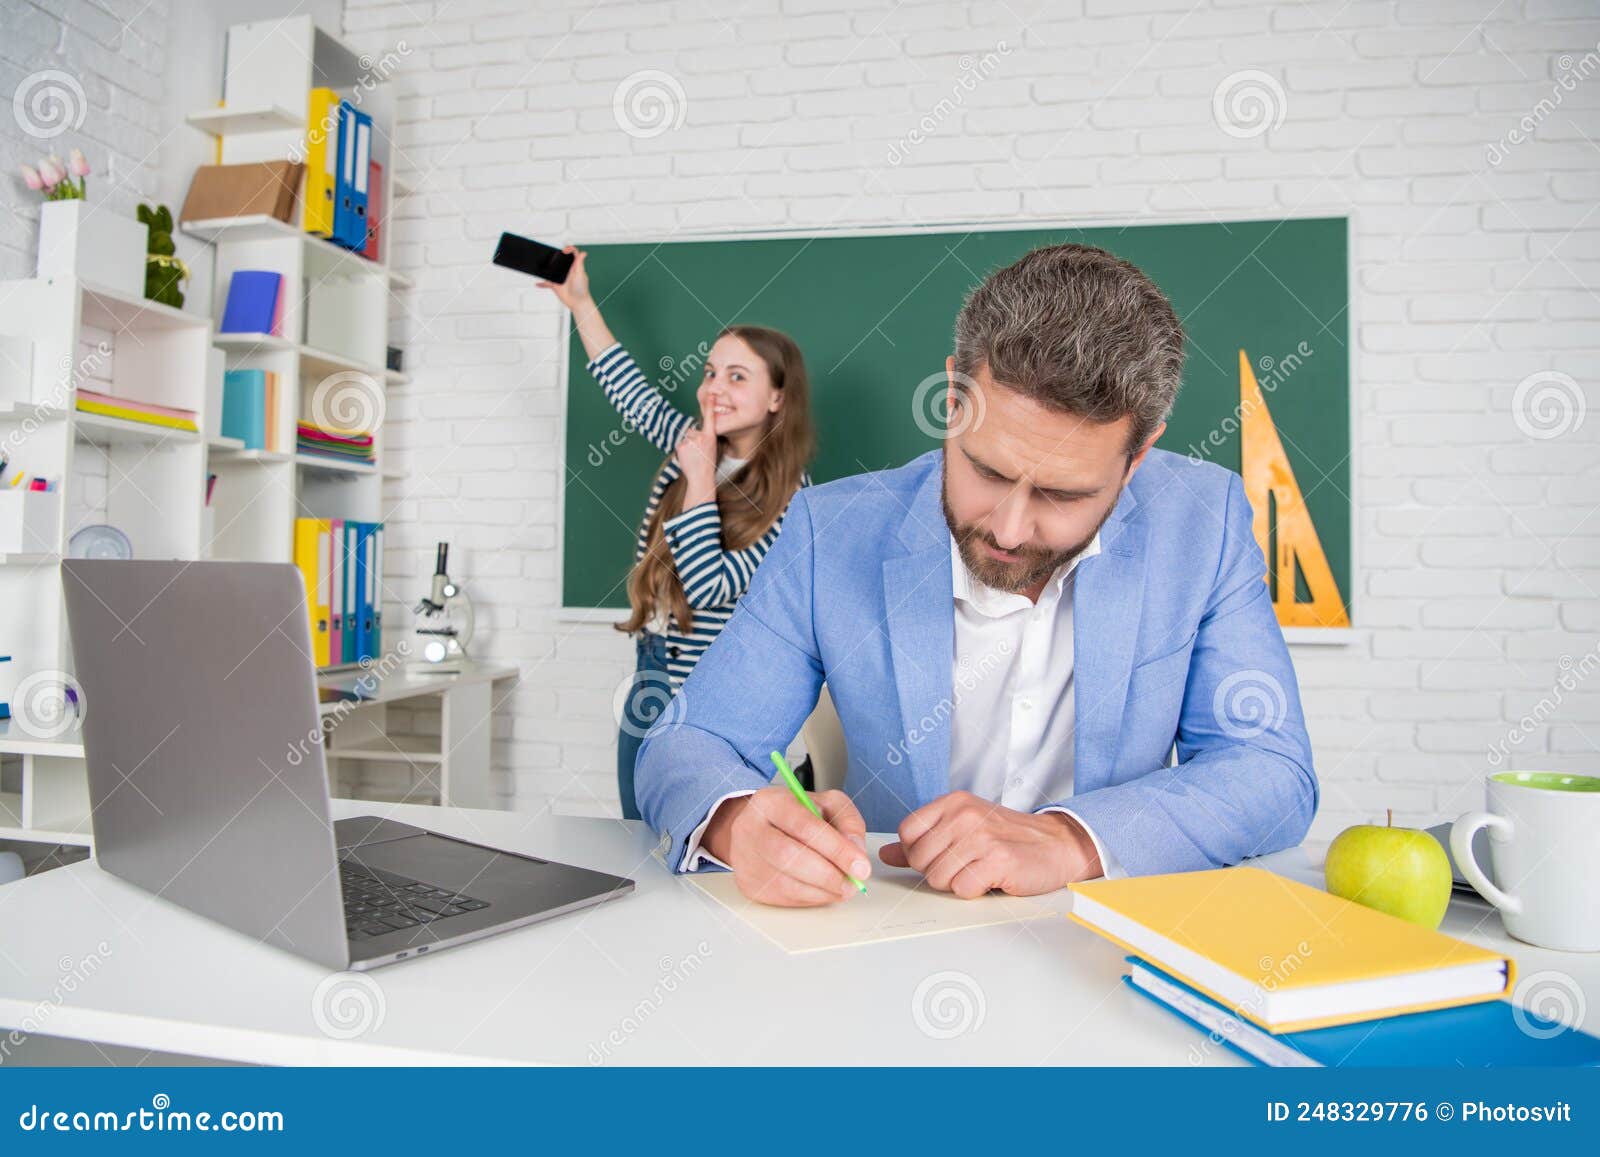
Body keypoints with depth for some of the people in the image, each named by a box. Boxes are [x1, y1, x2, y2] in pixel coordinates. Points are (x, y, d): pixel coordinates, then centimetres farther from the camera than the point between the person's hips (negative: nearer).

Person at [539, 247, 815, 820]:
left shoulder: (788, 498, -15)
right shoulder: (694, 446, 3)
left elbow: (709, 585, -23)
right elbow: (630, 390, 18)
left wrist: (700, 480, -21)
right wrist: (580, 303, 18)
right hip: (650, 686, 7)